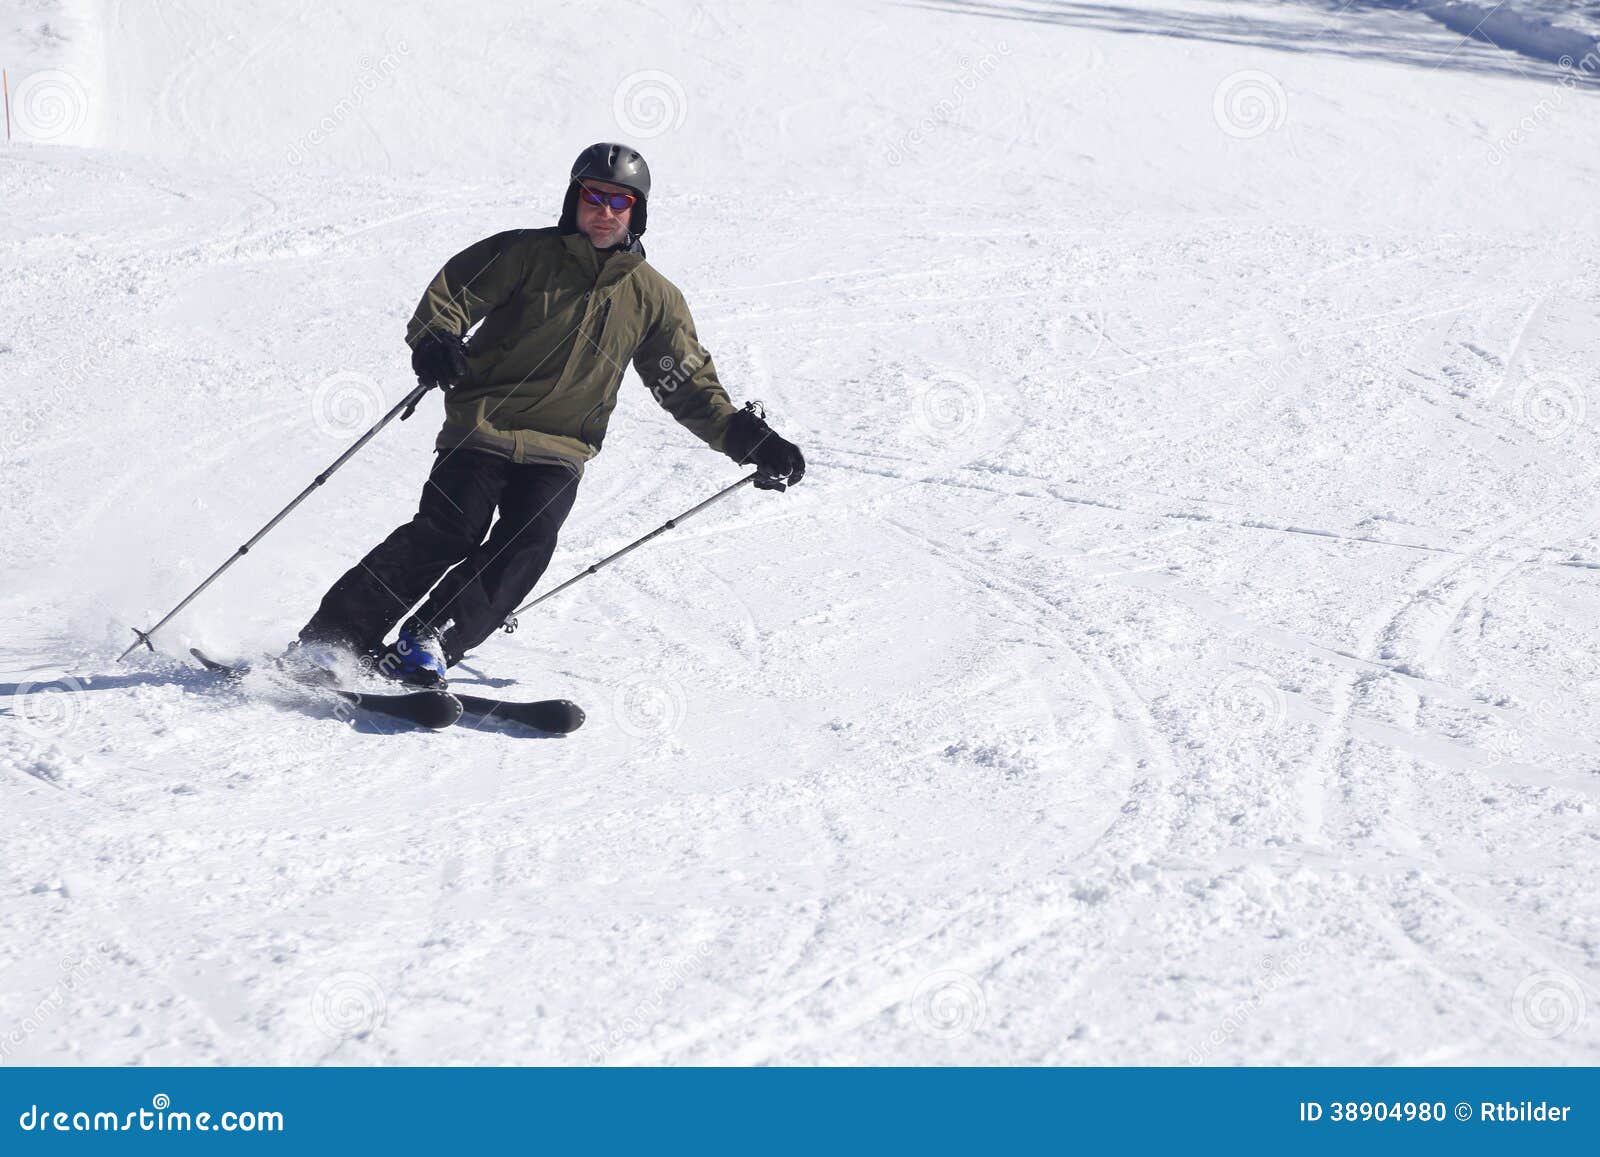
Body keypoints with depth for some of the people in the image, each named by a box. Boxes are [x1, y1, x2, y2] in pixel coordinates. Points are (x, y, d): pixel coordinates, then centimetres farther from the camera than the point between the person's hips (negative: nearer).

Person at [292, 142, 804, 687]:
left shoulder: (654, 299, 13)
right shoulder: (527, 254, 4)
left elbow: (691, 386, 17)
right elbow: (453, 290, -1)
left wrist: (747, 438, 5)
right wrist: (436, 337, -23)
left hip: (560, 448, 3)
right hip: (482, 426, -3)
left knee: (527, 545, -23)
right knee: (448, 532, -20)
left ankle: (428, 642, -25)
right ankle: (329, 638, -14)